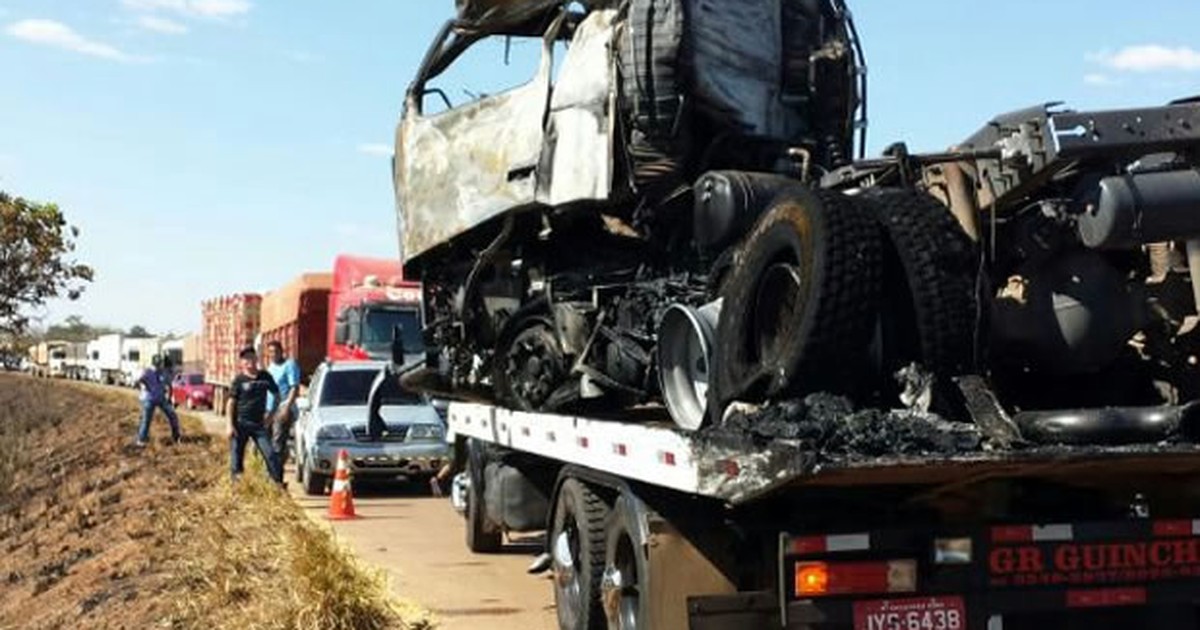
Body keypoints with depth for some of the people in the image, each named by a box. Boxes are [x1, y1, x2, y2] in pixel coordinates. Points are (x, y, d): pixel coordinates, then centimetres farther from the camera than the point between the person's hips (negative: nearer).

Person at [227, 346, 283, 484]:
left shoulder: (265, 377, 5)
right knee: (237, 456, 4)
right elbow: (231, 403, -5)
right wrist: (230, 425, -10)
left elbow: (276, 394, 17)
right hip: (241, 423, -2)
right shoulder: (239, 380, -4)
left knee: (270, 454, -3)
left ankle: (279, 482, 3)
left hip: (258, 423, 2)